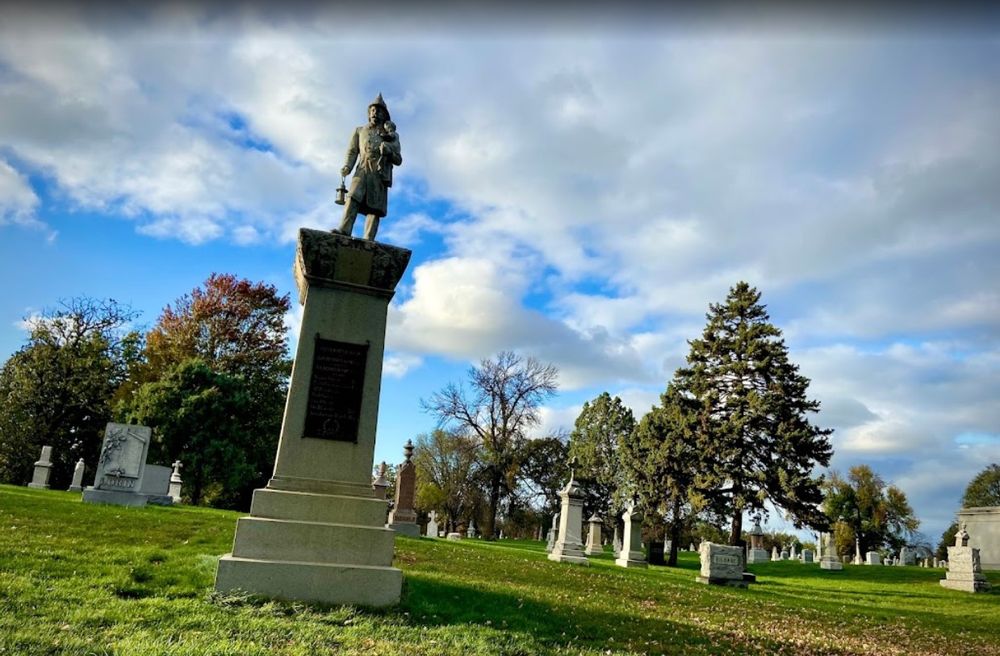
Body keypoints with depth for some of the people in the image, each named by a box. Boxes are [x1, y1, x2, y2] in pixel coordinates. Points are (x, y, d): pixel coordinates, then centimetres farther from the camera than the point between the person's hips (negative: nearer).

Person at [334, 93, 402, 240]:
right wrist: (346, 167, -6)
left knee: (374, 208, -11)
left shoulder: (392, 135, 19)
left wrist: (389, 151, -7)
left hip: (380, 174, 0)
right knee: (353, 197, -23)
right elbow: (352, 152, 13)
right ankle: (344, 230, -35)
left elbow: (398, 160, 14)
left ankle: (368, 240, -21)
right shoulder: (360, 131, 22)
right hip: (362, 171, 0)